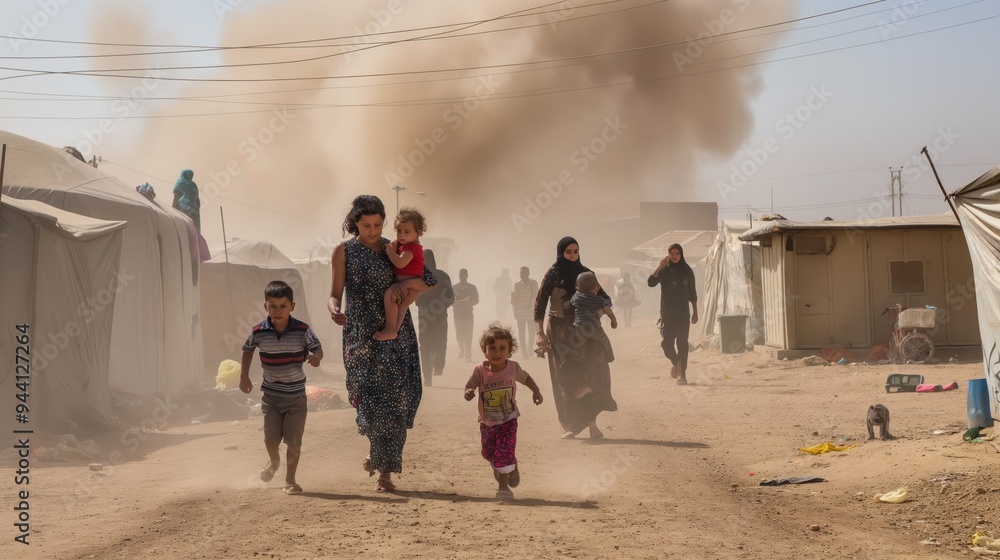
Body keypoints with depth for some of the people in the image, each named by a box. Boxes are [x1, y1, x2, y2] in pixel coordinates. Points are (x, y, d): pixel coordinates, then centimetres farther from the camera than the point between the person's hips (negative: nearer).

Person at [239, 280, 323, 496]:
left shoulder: (302, 330, -14)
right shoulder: (258, 332, -9)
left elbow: (317, 348, -9)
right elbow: (247, 349, 11)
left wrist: (315, 357, -33)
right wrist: (244, 377, 12)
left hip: (296, 396, -1)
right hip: (271, 394, 1)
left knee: (294, 441, 1)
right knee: (271, 439, 1)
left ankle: (290, 480, 18)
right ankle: (274, 460, 36)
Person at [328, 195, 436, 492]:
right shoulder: (344, 252, 3)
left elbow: (429, 281, 10)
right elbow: (335, 294, -2)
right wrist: (334, 309, -26)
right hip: (363, 334, -2)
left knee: (396, 399, -3)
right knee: (372, 398, -10)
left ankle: (385, 469, 8)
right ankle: (384, 469, 8)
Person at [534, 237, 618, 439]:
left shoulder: (585, 273, 8)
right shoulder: (552, 273, -1)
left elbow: (604, 297, 11)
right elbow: (540, 303, -5)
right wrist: (539, 333, -15)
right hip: (560, 331, -2)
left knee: (590, 375, -10)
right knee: (566, 378, -2)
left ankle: (591, 423, -10)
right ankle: (570, 425, 5)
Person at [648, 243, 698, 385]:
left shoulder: (687, 271, 5)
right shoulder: (664, 271, 1)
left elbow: (692, 293, 9)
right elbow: (651, 283, -16)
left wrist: (695, 312, 6)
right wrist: (659, 267, -26)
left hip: (683, 313, 0)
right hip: (667, 313, 0)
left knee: (682, 343, -4)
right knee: (667, 343, -6)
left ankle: (682, 373, -1)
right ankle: (675, 362, 24)